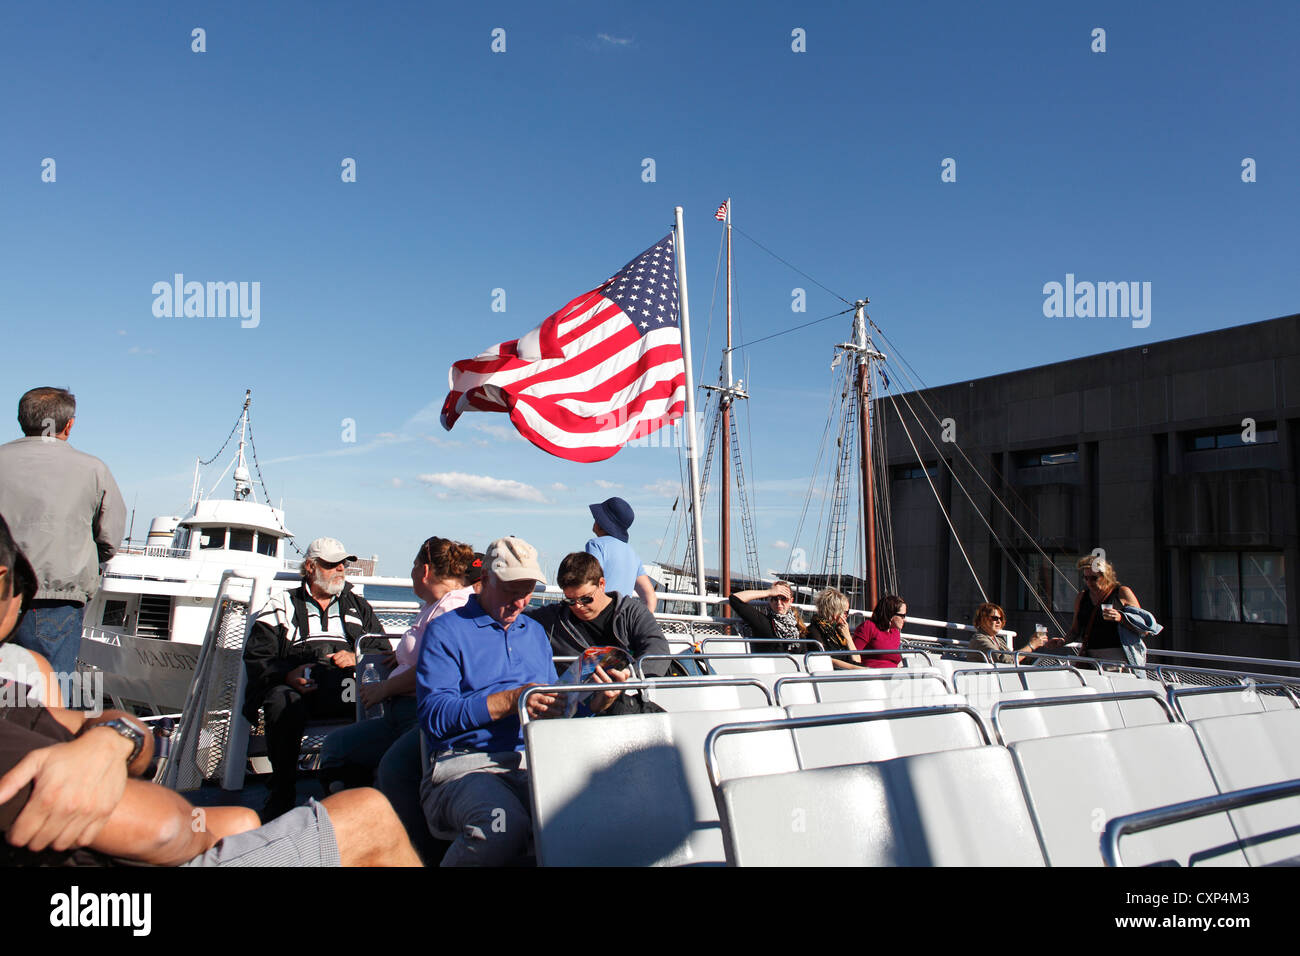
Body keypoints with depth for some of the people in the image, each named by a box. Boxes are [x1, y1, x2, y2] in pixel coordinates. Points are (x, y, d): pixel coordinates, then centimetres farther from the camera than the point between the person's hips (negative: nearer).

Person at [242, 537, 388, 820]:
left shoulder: (357, 606, 29)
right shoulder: (282, 605, 21)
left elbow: (383, 650, 22)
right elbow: (256, 657, 9)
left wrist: (357, 657, 0)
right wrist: (287, 675, -11)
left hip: (346, 685, 1)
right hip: (297, 685, -1)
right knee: (284, 703, -37)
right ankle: (282, 794, -21)